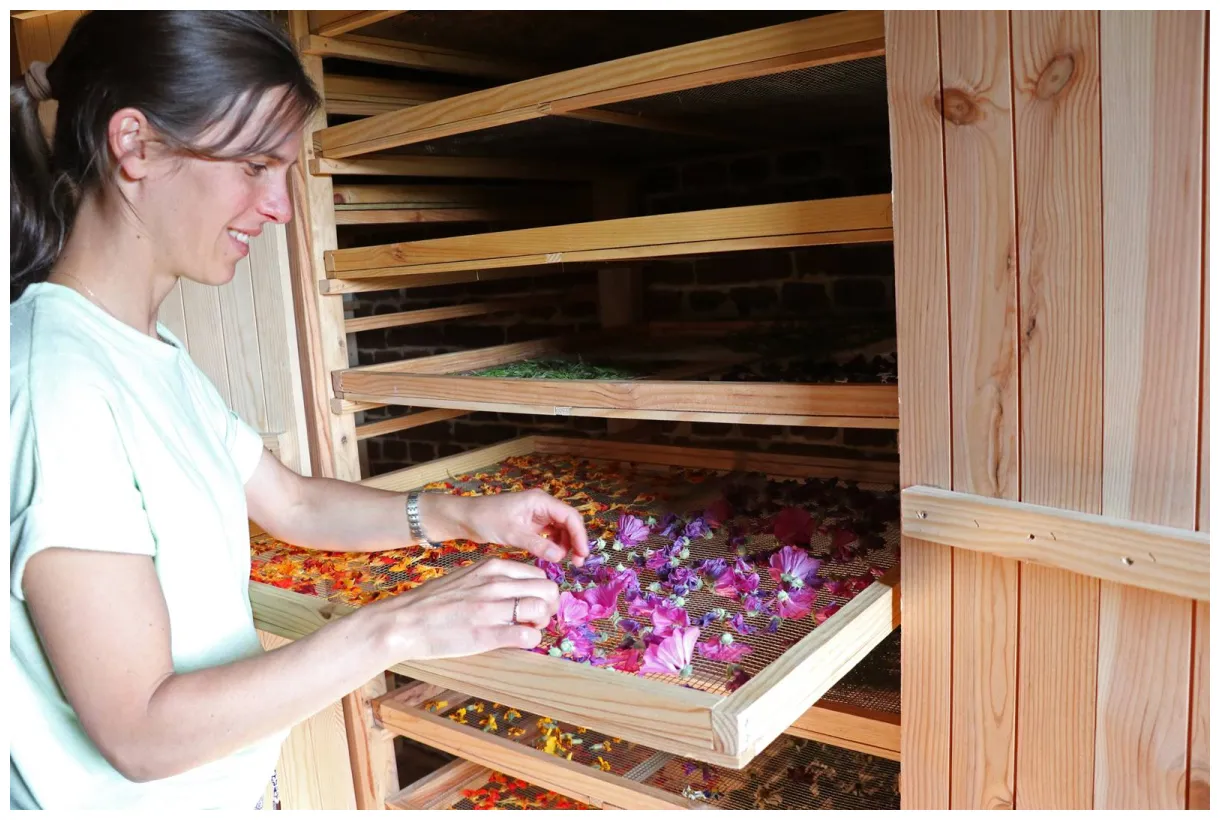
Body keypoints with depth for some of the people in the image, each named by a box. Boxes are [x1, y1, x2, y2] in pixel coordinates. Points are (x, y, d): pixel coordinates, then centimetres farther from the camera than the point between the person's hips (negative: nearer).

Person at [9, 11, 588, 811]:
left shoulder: (157, 353, 0)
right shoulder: (56, 379, -28)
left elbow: (294, 502, 8)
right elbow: (141, 730, -27)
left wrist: (465, 516, -4)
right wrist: (399, 628, -28)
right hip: (135, 800, -8)